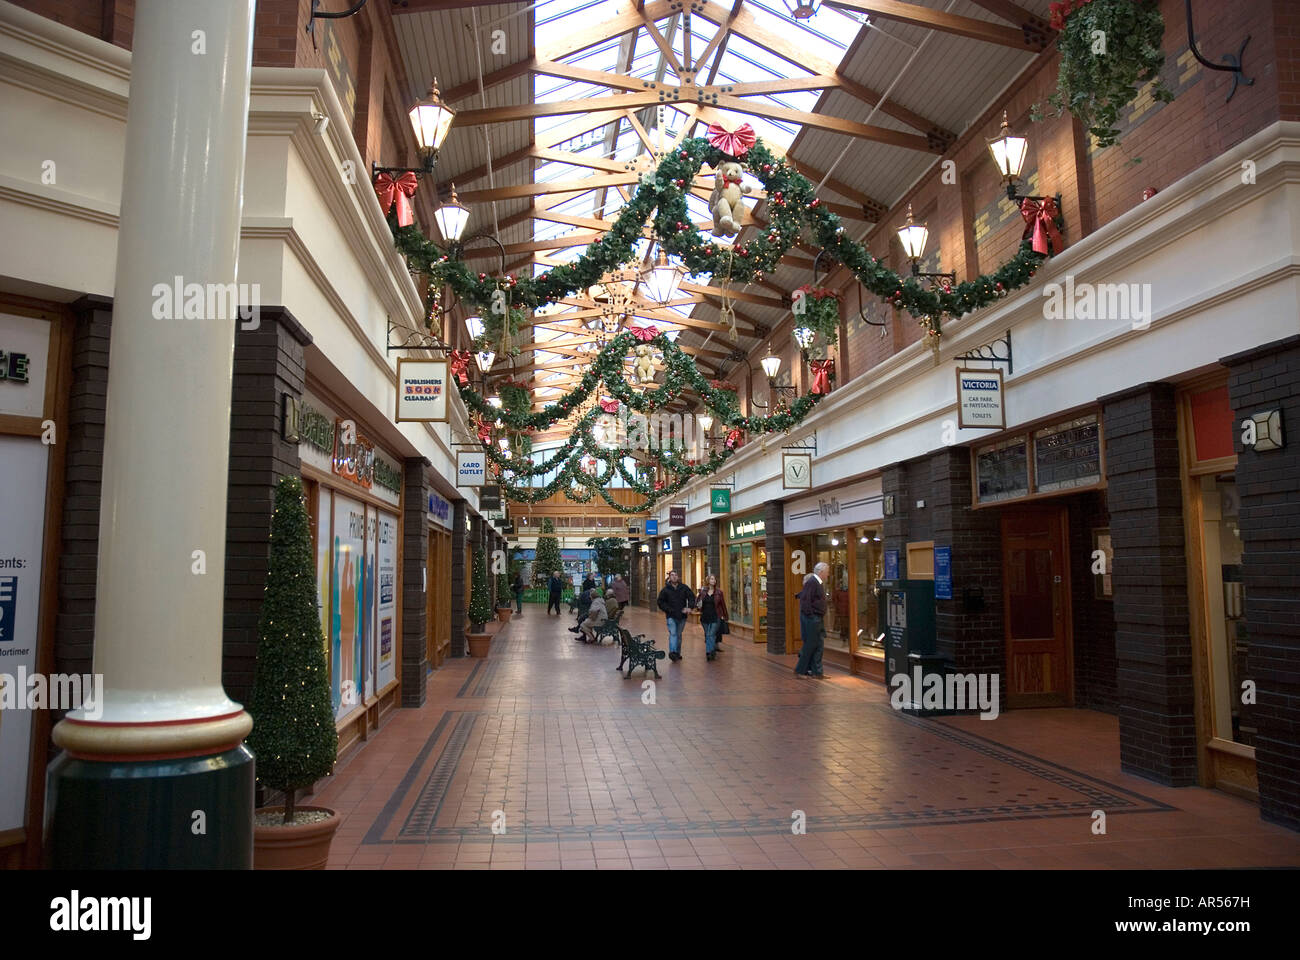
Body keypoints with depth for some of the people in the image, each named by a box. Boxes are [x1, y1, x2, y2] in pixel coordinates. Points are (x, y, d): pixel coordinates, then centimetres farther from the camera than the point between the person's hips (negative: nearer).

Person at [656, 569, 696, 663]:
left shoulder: (684, 588, 2)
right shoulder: (665, 589, -3)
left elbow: (692, 597, 4)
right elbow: (661, 602, 1)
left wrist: (689, 607, -12)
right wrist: (668, 610, -11)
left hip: (682, 616, 3)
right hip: (671, 616, -3)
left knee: (679, 634, 14)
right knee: (672, 633, -17)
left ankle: (678, 653, 25)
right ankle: (672, 652, -27)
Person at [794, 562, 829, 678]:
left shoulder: (819, 583, 16)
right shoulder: (811, 582, -16)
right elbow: (805, 599, -22)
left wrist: (821, 616, 17)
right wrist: (810, 614, -20)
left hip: (818, 618, 10)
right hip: (811, 618, -10)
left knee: (819, 645, 10)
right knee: (810, 645, -5)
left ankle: (817, 672, 15)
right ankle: (799, 670, 5)